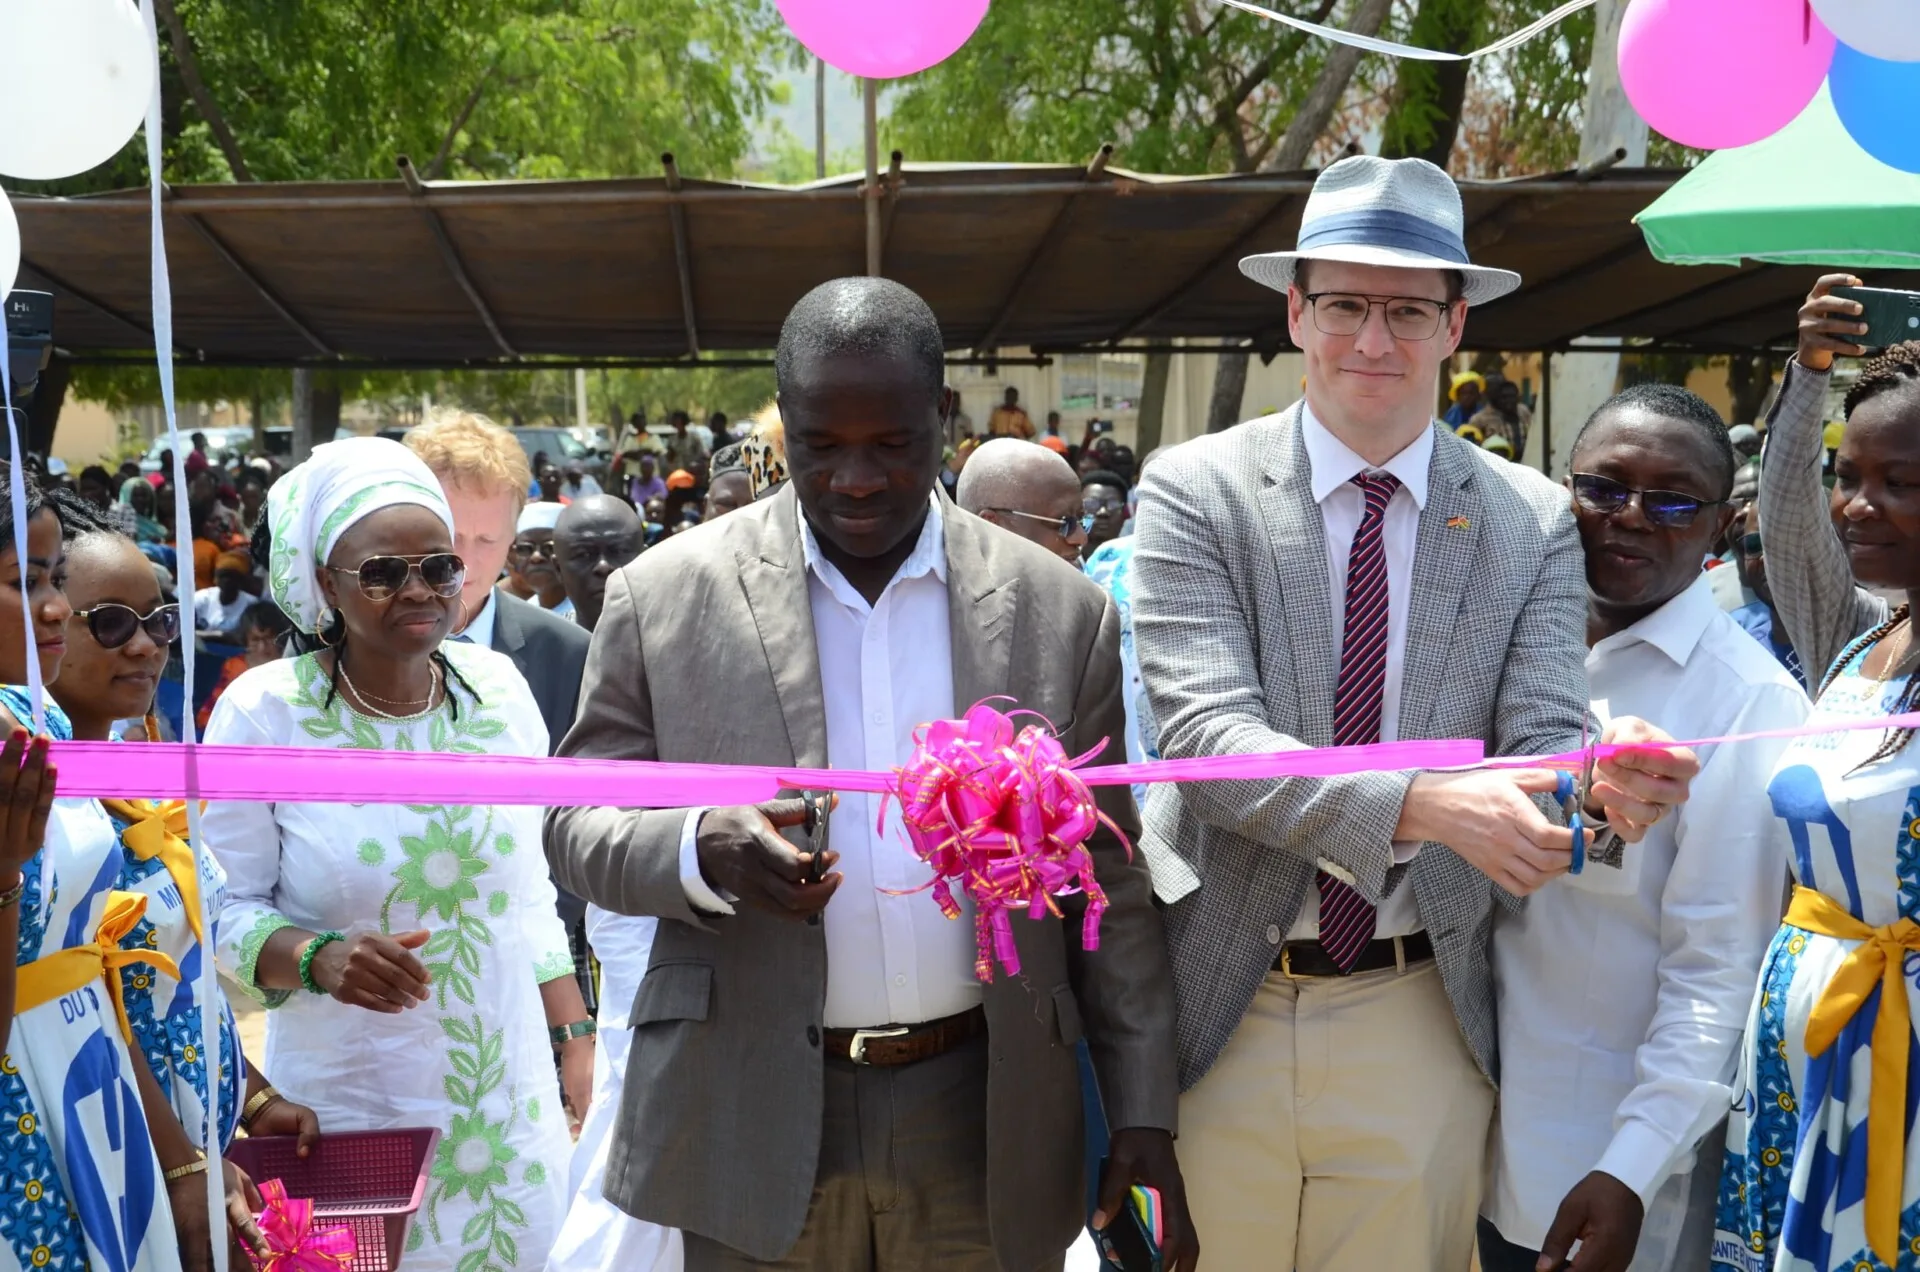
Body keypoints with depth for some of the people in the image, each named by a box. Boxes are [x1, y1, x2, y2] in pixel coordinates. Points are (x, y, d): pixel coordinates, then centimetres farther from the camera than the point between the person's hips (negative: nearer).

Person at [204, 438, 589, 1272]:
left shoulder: (498, 687, -1)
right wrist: (320, 958, -24)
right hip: (348, 1109, -3)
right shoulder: (263, 713, -11)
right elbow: (227, 908, -6)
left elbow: (530, 889, 8)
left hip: (511, 1097, 3)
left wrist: (574, 1038, 8)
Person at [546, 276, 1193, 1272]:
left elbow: (1109, 887, 5)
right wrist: (700, 850, -19)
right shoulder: (665, 596, 0)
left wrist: (1144, 1113, 2)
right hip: (753, 1121, -1)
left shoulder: (1060, 612, 3)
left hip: (982, 1118, 1)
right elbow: (577, 824, 3)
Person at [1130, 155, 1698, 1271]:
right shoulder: (1197, 492, -6)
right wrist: (1421, 804, -31)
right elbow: (1206, 737, -17)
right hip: (1225, 1012, -1)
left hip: (1423, 1025, 1)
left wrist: (1601, 780, -33)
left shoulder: (1534, 522, 1)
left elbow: (1540, 745, -9)